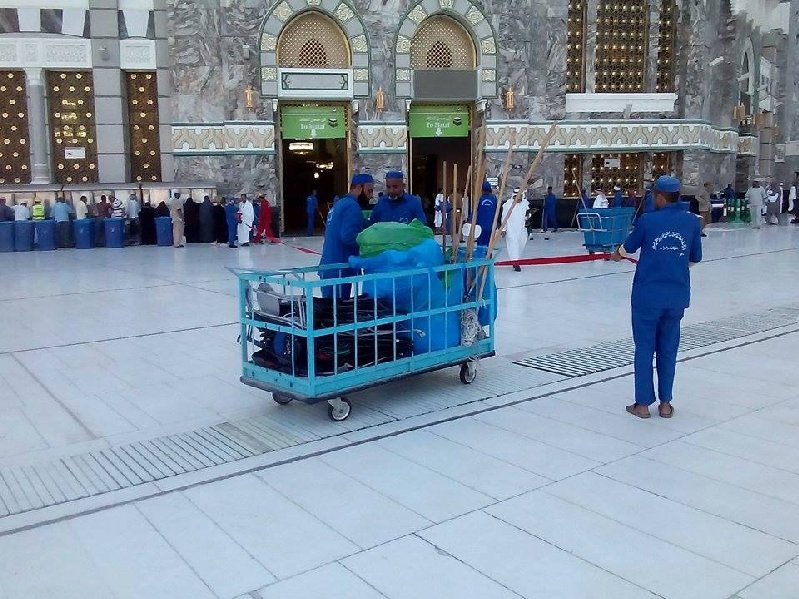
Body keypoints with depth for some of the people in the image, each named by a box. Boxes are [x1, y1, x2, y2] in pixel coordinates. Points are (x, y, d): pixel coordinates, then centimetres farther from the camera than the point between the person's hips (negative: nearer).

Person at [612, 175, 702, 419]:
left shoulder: (648, 220, -7)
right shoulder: (692, 222, 0)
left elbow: (627, 248, 8)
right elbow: (695, 258, 10)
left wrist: (616, 255, 31)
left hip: (647, 296, -3)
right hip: (677, 297, 3)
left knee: (644, 349, 7)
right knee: (668, 349, 13)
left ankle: (643, 404, 12)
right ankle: (665, 404, 20)